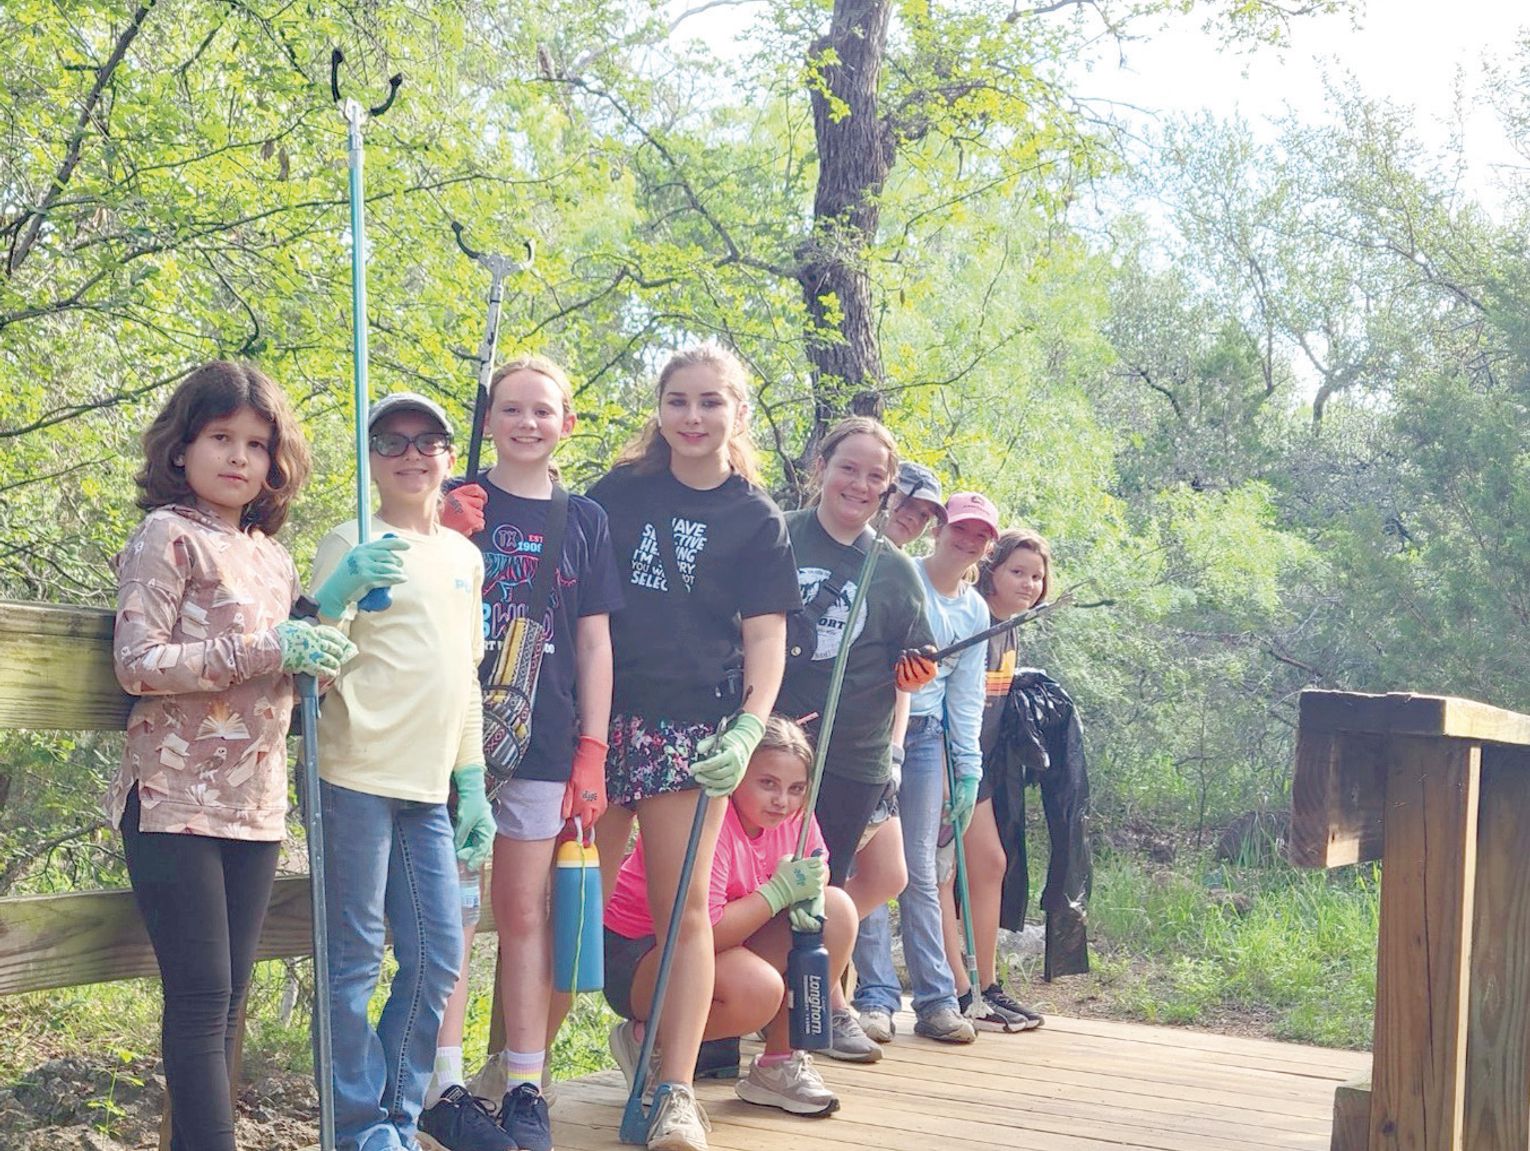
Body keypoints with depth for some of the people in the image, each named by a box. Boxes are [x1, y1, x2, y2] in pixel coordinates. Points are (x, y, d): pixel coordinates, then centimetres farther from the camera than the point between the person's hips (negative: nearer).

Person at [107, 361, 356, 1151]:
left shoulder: (273, 559, 15)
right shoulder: (169, 535, -5)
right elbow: (136, 663, -15)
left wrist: (319, 639, 5)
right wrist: (266, 649, -20)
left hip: (257, 806, 7)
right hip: (176, 803, -7)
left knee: (227, 997, 9)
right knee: (201, 996, -7)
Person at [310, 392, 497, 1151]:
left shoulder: (464, 555, 16)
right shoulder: (353, 546, -2)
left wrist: (472, 781, 16)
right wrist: (339, 592, -31)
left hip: (428, 787, 6)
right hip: (357, 775, -6)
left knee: (437, 960, 7)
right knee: (354, 960, -2)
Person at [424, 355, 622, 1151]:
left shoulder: (582, 520, 8)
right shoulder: (457, 505, 3)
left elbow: (593, 643, 8)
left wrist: (592, 751, 2)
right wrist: (445, 543, -15)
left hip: (542, 743, 2)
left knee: (524, 914, 9)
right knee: (454, 912, 0)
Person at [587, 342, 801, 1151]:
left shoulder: (756, 521, 6)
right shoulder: (620, 491, 10)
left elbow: (765, 637, 2)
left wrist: (747, 732, -14)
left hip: (690, 728, -1)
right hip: (600, 719, 1)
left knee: (684, 909, -3)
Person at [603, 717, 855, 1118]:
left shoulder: (792, 812, -4)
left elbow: (817, 866, 14)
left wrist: (810, 891, -12)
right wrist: (780, 891, -26)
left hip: (726, 938, 9)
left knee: (837, 910, -8)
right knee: (757, 989, -36)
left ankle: (780, 1065, -1)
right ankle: (644, 1039, -7)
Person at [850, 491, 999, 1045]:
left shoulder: (976, 612, 13)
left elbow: (966, 694, 14)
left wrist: (969, 768, 10)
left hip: (925, 736, 4)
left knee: (920, 869, 5)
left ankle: (937, 999, 7)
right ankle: (876, 995, -3)